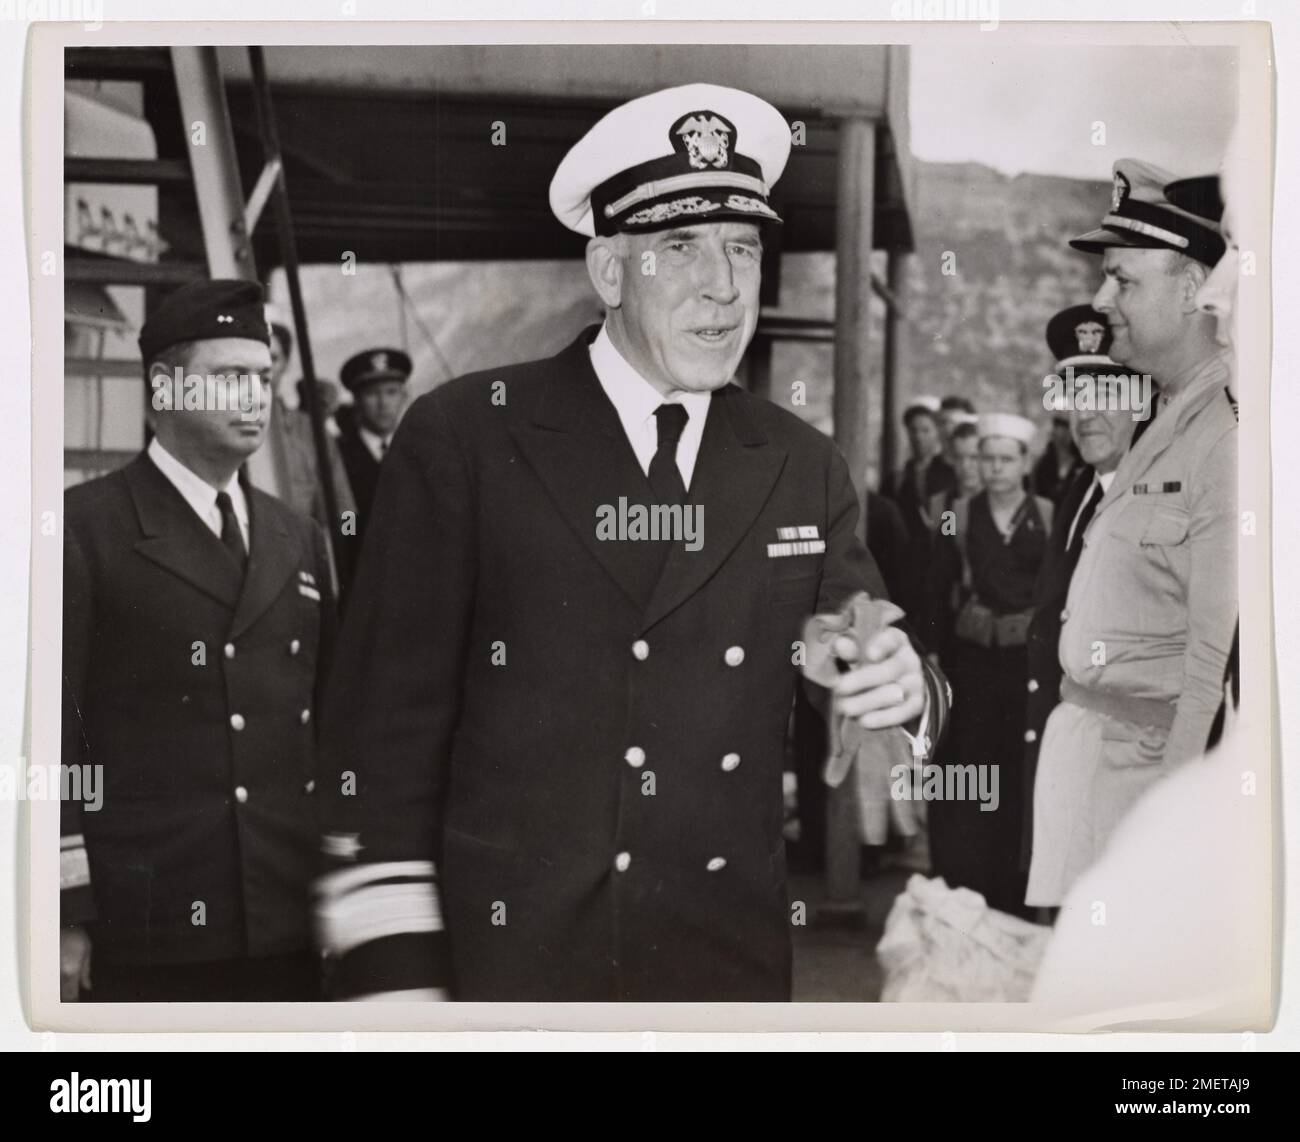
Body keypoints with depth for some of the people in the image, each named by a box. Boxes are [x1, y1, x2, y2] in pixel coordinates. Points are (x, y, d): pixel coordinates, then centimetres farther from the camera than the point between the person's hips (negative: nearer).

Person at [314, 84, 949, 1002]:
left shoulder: (805, 470, 4)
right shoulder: (463, 438, -8)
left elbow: (863, 679, 6)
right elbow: (389, 720, -8)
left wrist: (902, 691, -17)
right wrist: (392, 970, -13)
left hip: (732, 962, 4)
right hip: (508, 960, -3)